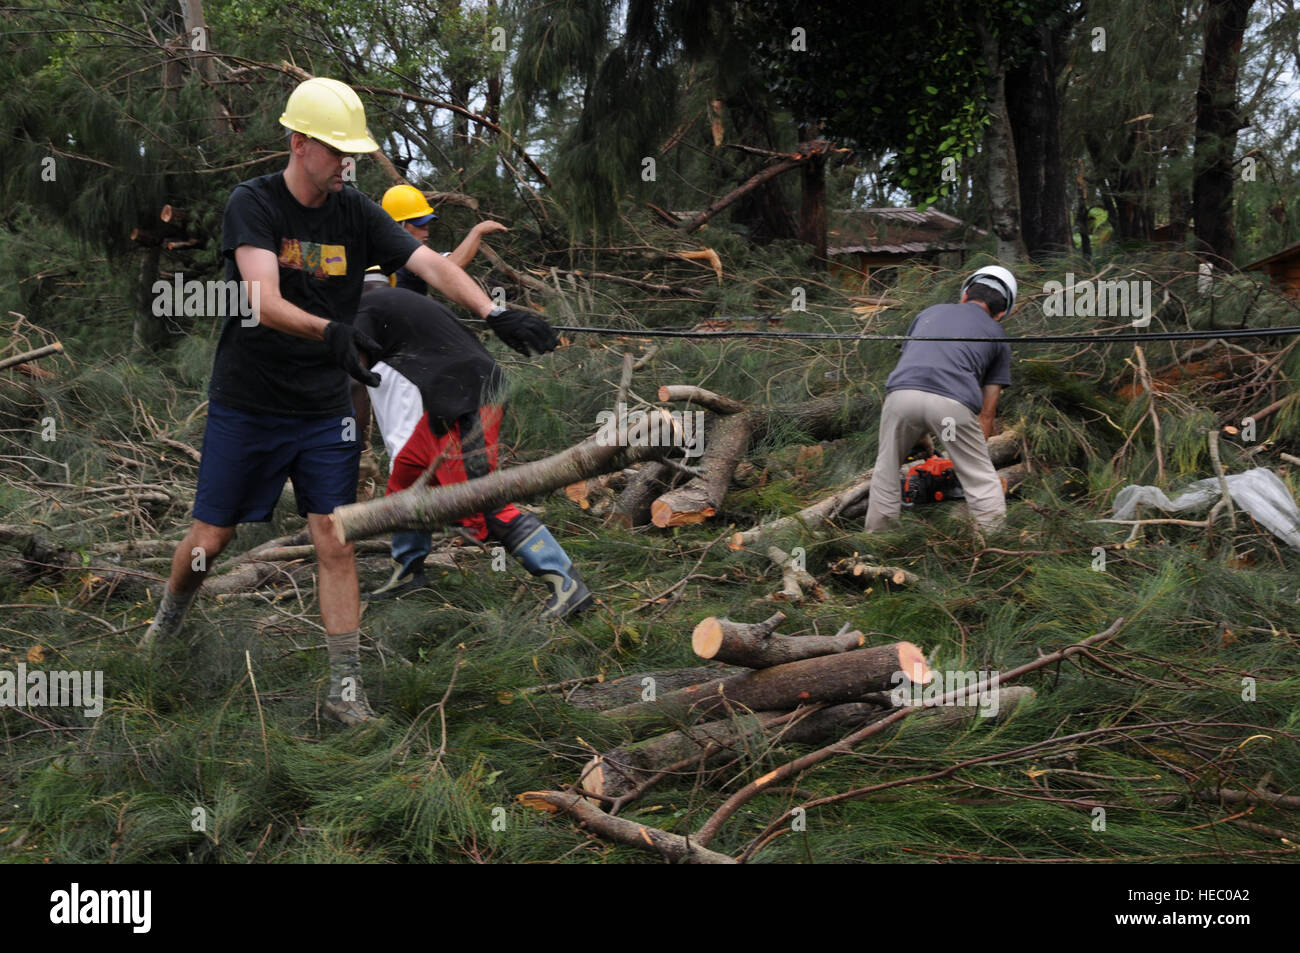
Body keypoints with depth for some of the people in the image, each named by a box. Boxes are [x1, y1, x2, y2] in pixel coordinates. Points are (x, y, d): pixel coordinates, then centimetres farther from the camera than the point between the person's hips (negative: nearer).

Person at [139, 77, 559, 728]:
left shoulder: (357, 213, 0)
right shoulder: (253, 205, -12)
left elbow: (432, 265, -10)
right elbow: (266, 303, -27)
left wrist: (492, 313, -27)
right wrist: (329, 331, -46)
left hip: (325, 411, 3)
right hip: (246, 406, -2)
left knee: (335, 545, -3)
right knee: (208, 540, 7)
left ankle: (345, 688, 4)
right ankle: (169, 620, 39)